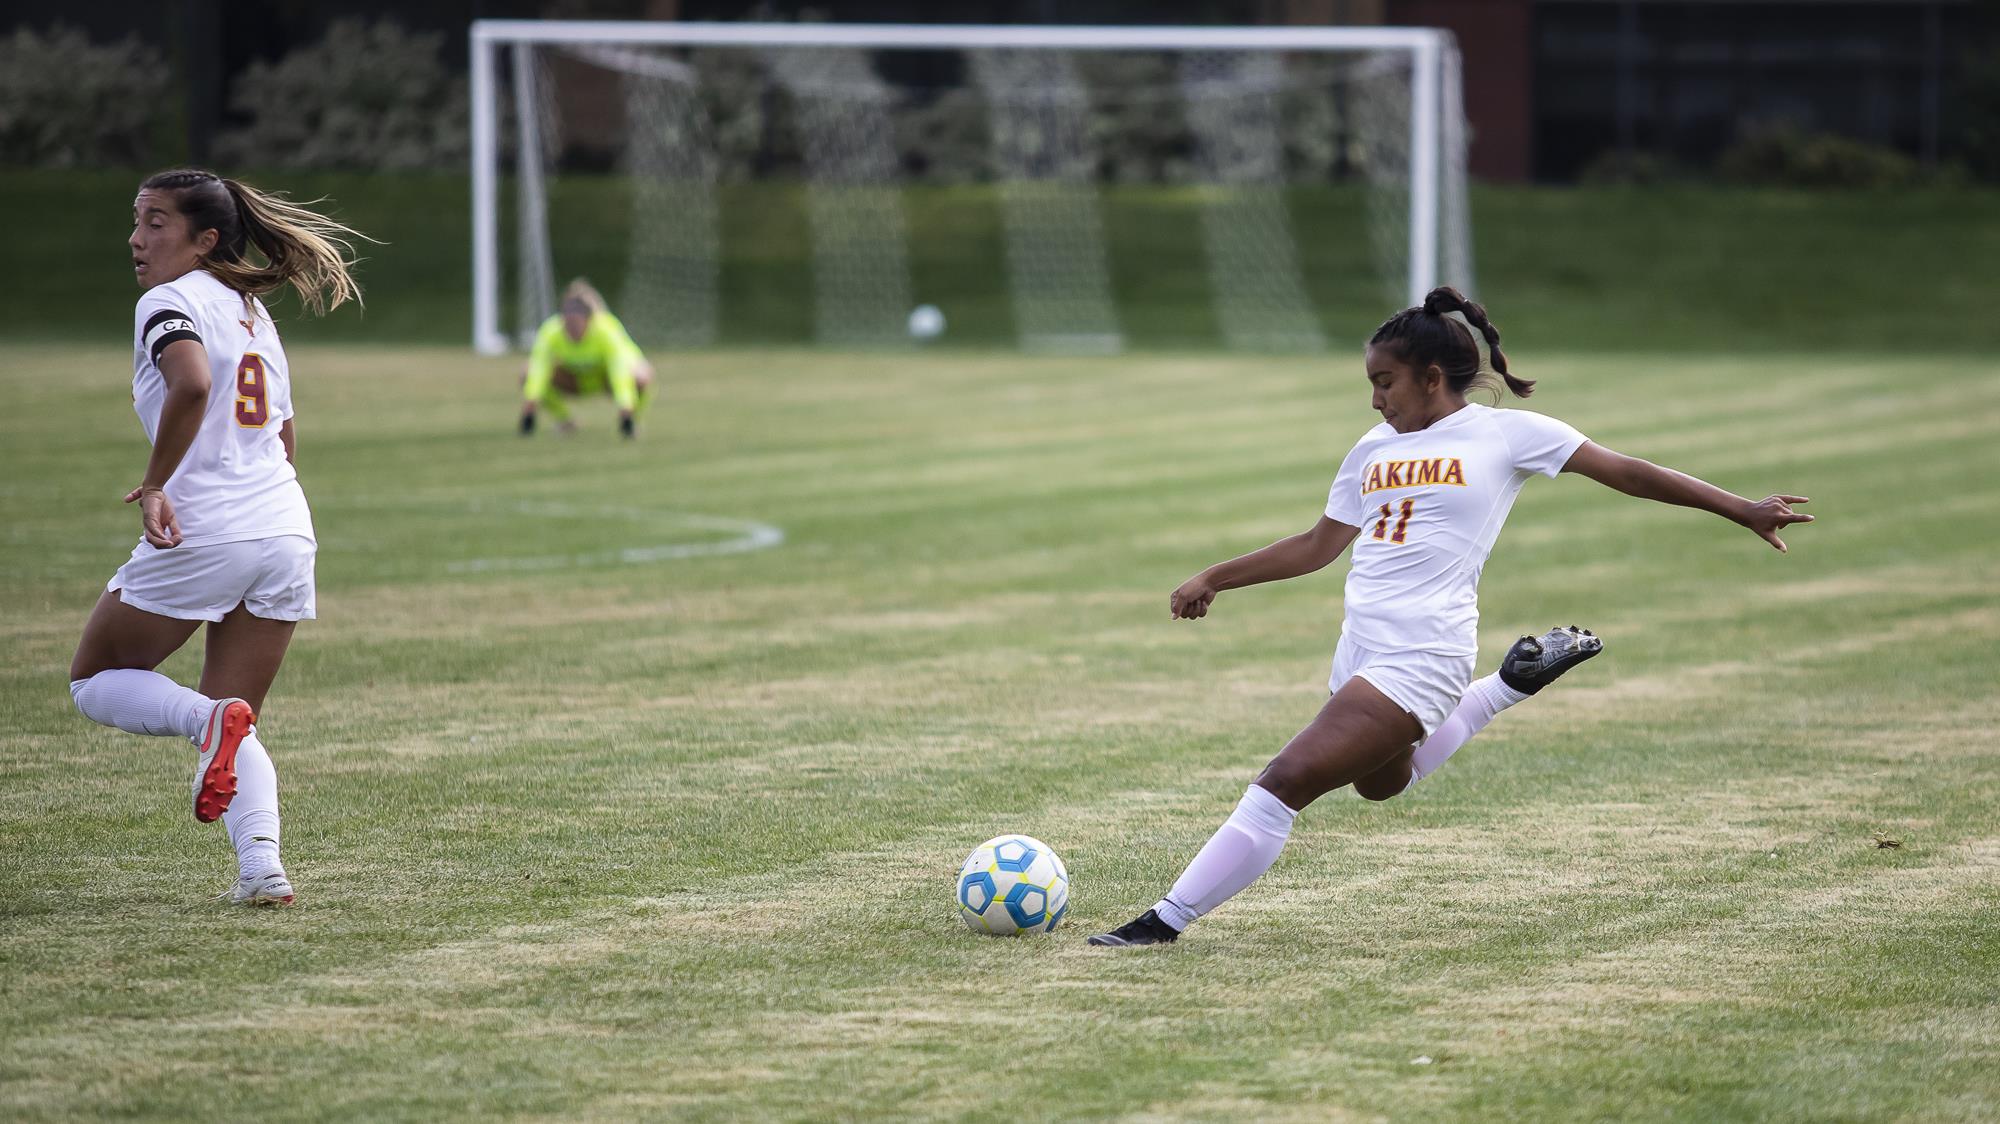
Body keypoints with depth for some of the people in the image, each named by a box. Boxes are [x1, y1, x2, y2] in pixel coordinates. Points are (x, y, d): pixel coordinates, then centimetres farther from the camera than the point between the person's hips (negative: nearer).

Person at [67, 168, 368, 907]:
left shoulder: (169, 302, -6)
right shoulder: (252, 310, 19)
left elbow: (192, 385, -27)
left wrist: (154, 486, -20)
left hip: (202, 533, -7)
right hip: (287, 531, 8)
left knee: (94, 681, 10)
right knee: (234, 723, 13)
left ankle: (209, 720, -19)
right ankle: (261, 866, -9)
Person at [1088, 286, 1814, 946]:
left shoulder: (1505, 434, -3)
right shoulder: (1373, 450, 15)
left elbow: (1626, 473, 0)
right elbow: (1319, 546, 26)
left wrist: (1743, 510, 0)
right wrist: (1213, 580, 23)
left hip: (1421, 655, -8)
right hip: (1360, 648, 8)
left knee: (1286, 780, -16)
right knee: (1382, 783, 29)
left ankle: (1168, 920, -13)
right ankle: (1513, 685, 38)